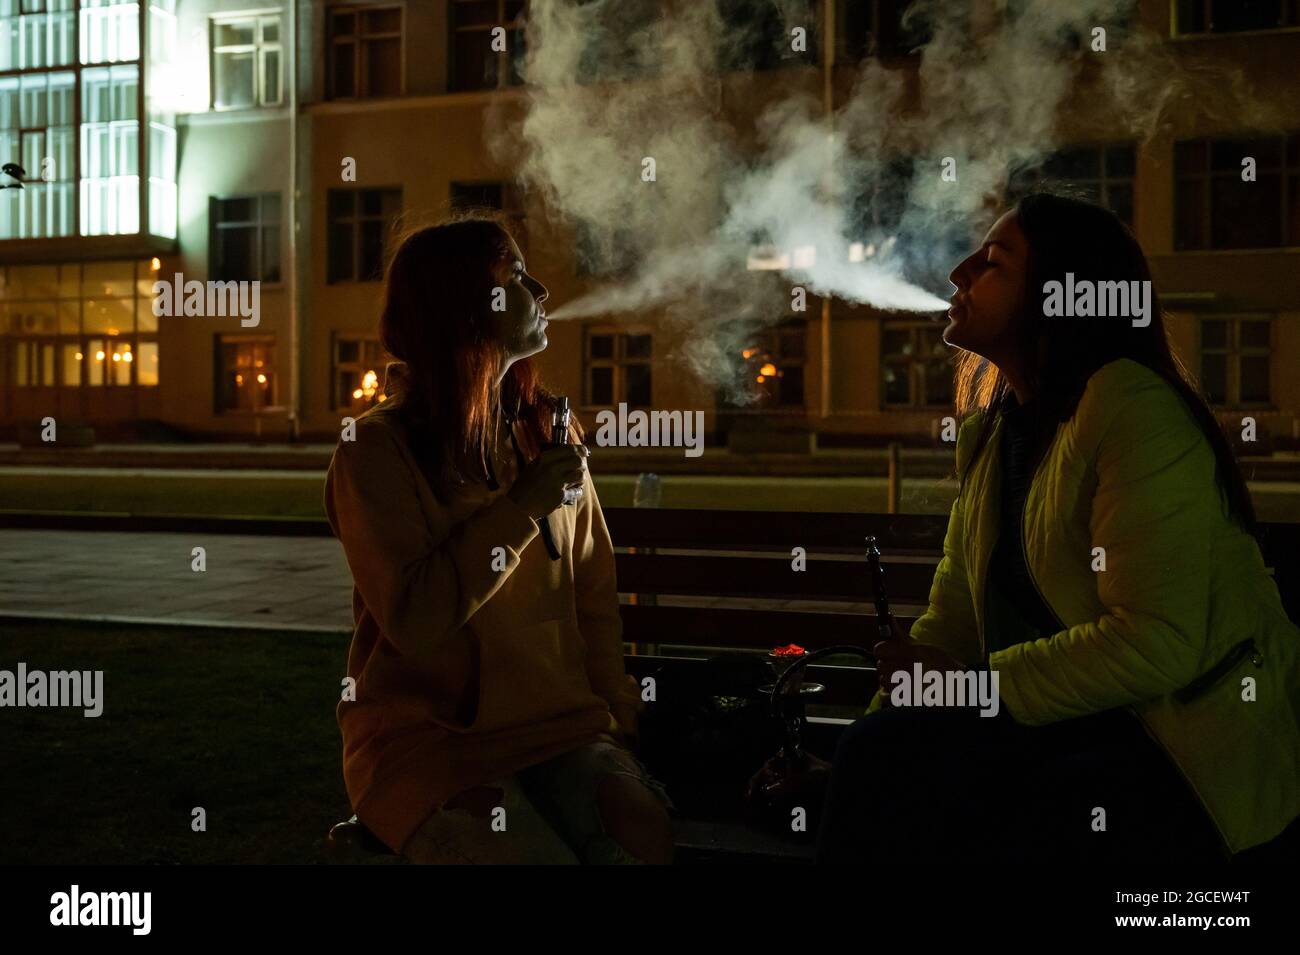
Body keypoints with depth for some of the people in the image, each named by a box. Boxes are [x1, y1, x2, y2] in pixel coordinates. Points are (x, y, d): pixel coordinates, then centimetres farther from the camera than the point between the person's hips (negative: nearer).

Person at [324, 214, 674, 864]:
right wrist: (521, 506, -15)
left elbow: (594, 599, 12)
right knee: (537, 850, -28)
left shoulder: (546, 432, 11)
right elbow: (412, 621, -17)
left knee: (646, 842, -23)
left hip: (563, 731, 4)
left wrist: (617, 720, 1)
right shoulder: (377, 450, -6)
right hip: (429, 744, -4)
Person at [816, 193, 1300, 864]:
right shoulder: (988, 431, 10)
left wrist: (969, 682, -18)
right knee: (880, 754, -18)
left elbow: (1158, 643, -24)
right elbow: (953, 619, 8)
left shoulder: (1131, 407, -17)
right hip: (1089, 723, 7)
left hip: (1205, 751, -6)